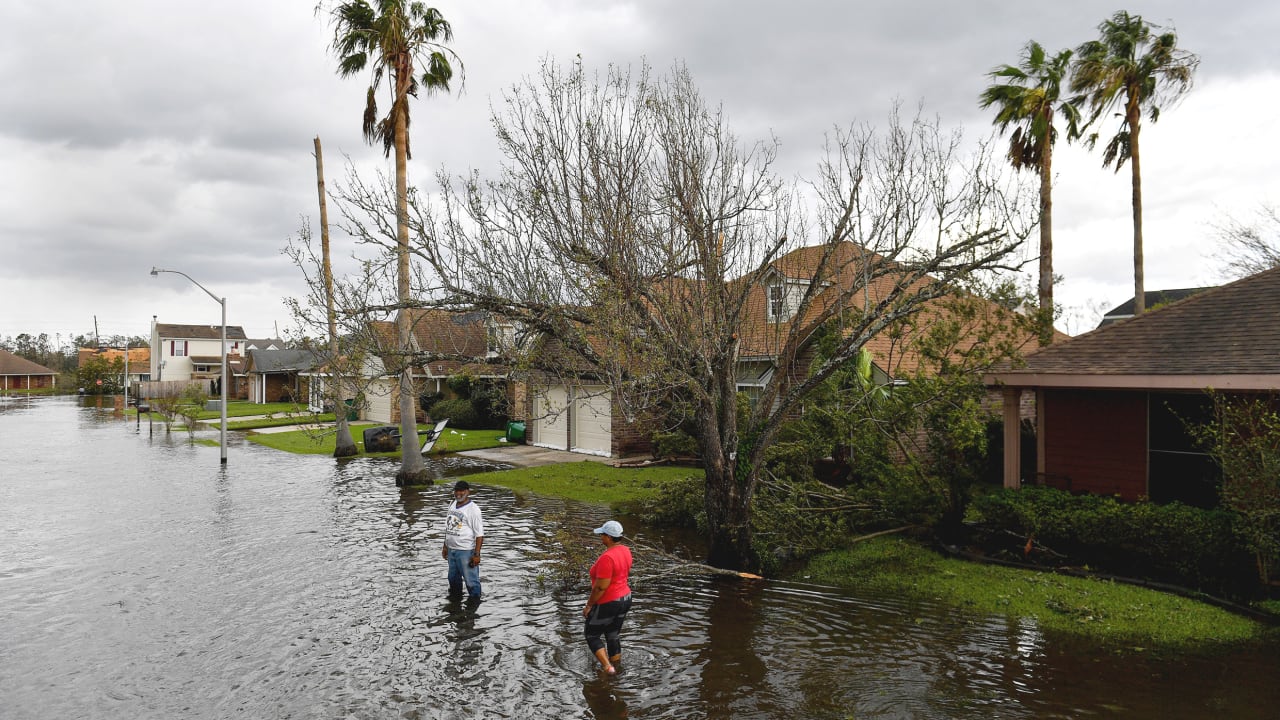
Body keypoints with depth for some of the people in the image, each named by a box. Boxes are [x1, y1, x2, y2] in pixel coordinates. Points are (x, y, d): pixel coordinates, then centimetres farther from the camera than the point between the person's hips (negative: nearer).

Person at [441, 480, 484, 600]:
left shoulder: (473, 509, -14)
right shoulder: (452, 505, 9)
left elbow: (479, 534, -15)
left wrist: (476, 554, -19)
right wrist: (445, 546, 20)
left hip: (466, 551, -8)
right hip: (451, 550, 8)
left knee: (471, 581, -4)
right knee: (453, 579, 21)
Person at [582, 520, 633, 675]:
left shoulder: (607, 557, -28)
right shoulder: (625, 551, 0)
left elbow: (601, 587, -25)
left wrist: (588, 605, -14)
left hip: (608, 603, -8)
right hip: (625, 598, 8)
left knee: (591, 634, 11)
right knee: (613, 636, 20)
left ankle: (607, 667, 3)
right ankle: (616, 668, 29)